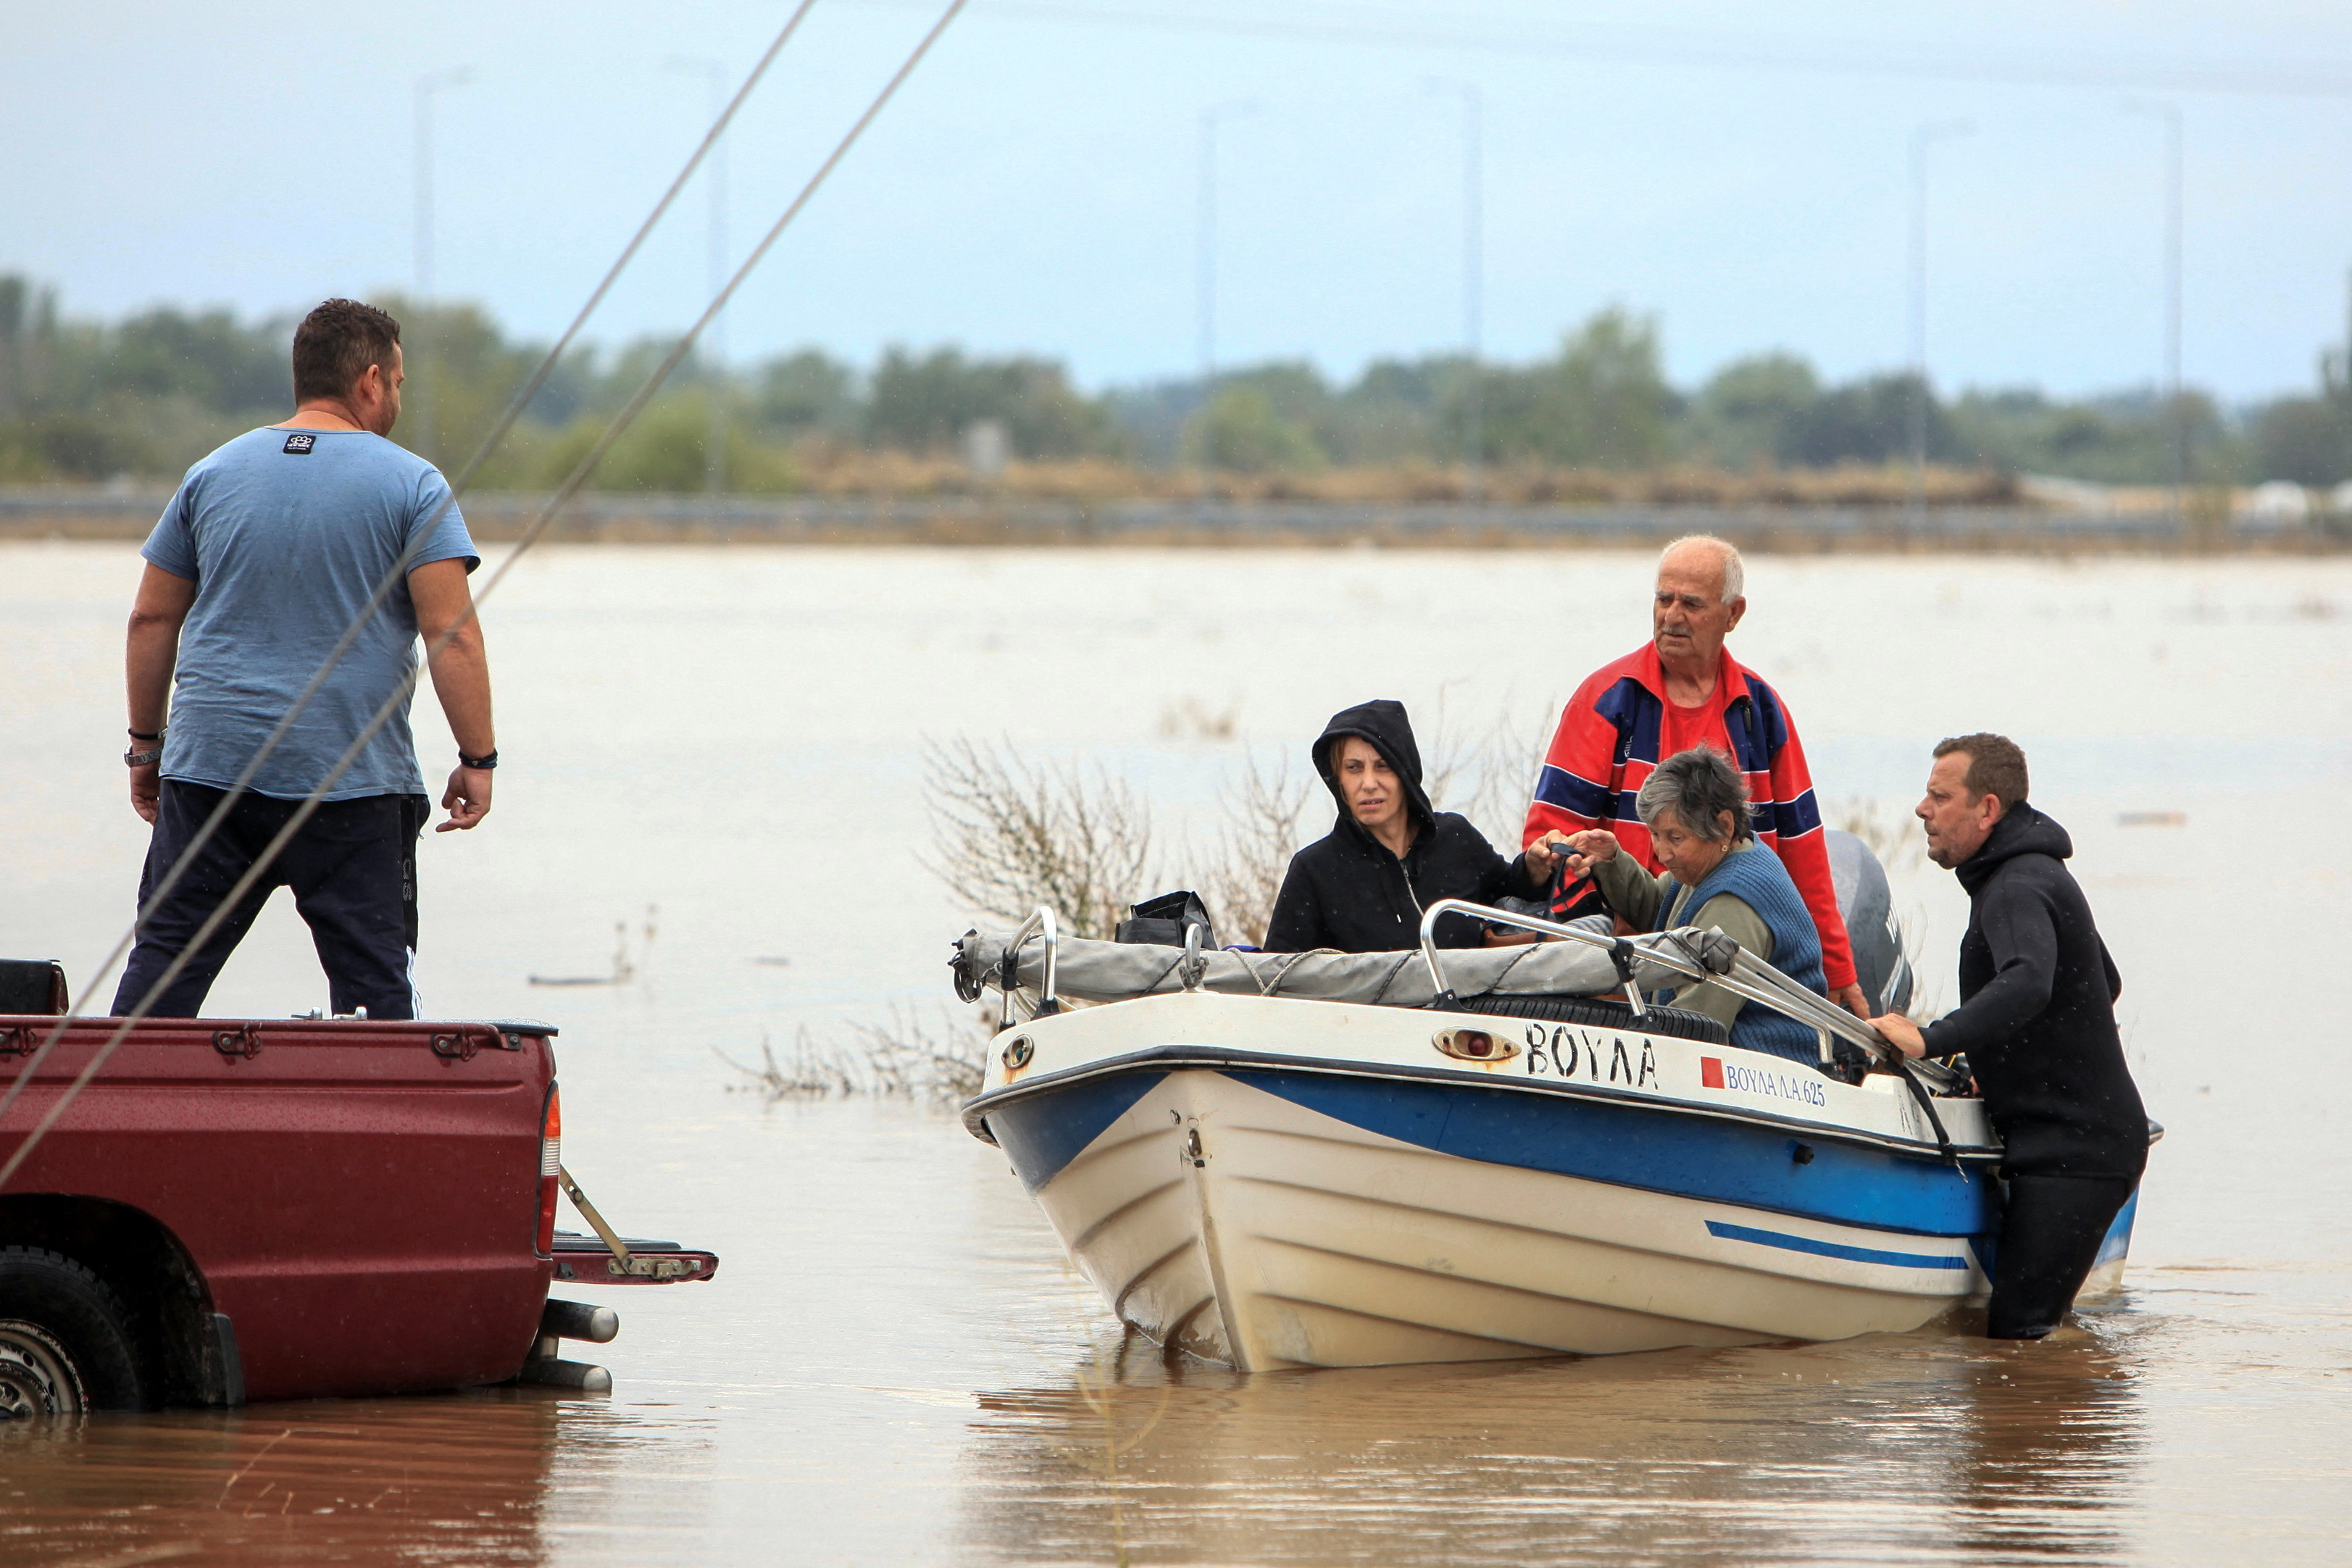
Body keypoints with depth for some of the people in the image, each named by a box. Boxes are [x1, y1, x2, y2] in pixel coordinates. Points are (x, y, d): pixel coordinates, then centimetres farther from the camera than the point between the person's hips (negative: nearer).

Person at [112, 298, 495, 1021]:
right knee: (375, 986, 0)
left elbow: (152, 620, 13)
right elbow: (452, 634, -10)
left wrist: (145, 744, 21)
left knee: (165, 962, 5)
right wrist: (477, 759, -4)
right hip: (353, 784, -3)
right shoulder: (412, 486, -2)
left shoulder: (213, 474, 10)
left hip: (208, 768, 3)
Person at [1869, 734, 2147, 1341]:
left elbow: (2028, 984, -37)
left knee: (2016, 1329, -16)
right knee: (2016, 1325, 6)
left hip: (2073, 1150, -11)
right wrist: (1992, 1060, 32)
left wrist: (1931, 1040, -41)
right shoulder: (2035, 874, 19)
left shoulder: (2018, 888, -15)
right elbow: (2104, 984, 32)